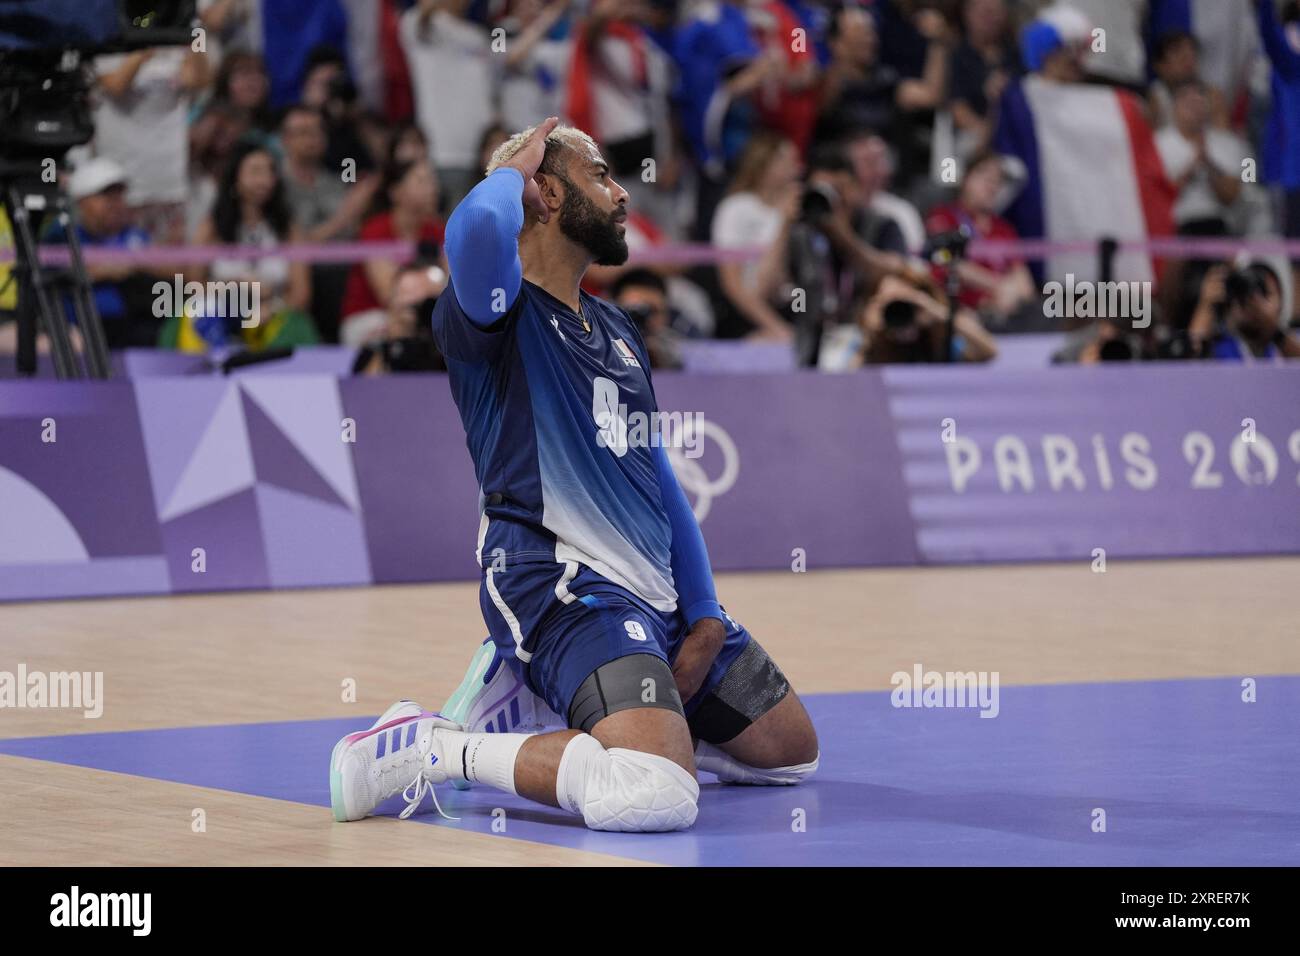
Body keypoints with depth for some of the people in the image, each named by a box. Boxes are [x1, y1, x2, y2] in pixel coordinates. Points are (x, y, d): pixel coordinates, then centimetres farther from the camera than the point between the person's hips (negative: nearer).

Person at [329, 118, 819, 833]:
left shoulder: (617, 331, 20)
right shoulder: (505, 310, -7)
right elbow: (477, 229, -32)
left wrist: (705, 614, 14)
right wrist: (511, 169, -9)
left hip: (657, 591, 9)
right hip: (563, 585, -9)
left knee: (789, 749, 19)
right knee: (657, 795, -32)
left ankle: (530, 704, 20)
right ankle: (431, 748, -12)